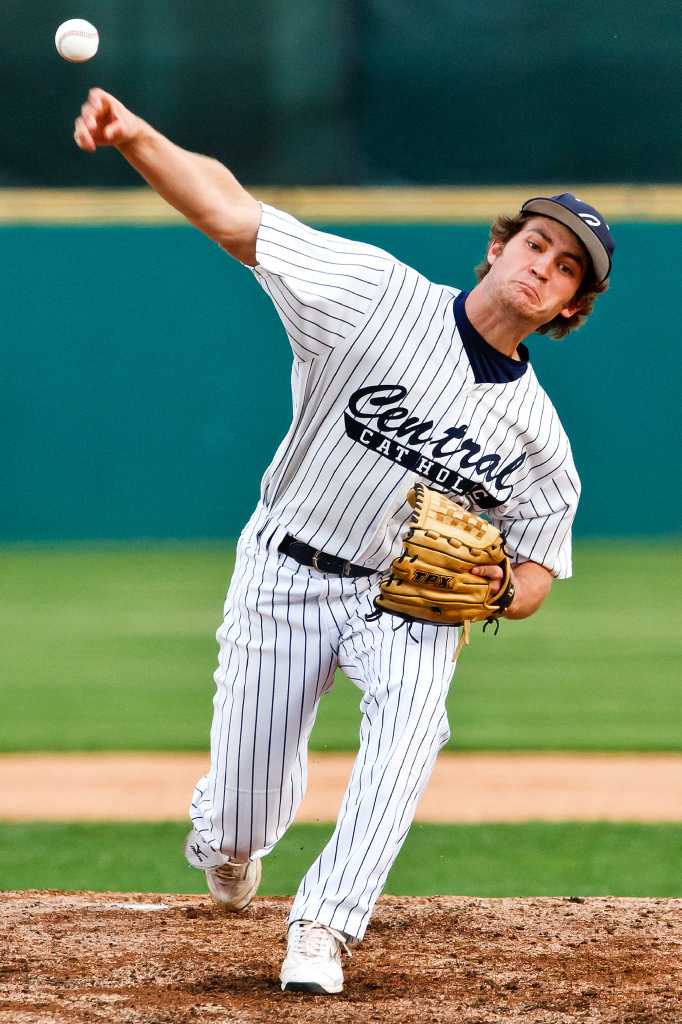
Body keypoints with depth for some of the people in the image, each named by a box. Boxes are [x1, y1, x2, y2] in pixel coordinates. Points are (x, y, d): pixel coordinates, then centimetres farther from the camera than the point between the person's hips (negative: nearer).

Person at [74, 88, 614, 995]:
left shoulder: (536, 432, -5)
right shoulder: (376, 292, -13)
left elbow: (538, 577, 3)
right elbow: (226, 211, -20)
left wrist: (497, 586, -23)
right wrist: (136, 137, -36)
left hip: (407, 598, 1)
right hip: (282, 578, -1)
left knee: (413, 709, -33)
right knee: (243, 823, 0)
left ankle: (322, 932, -29)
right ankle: (225, 841, 42)